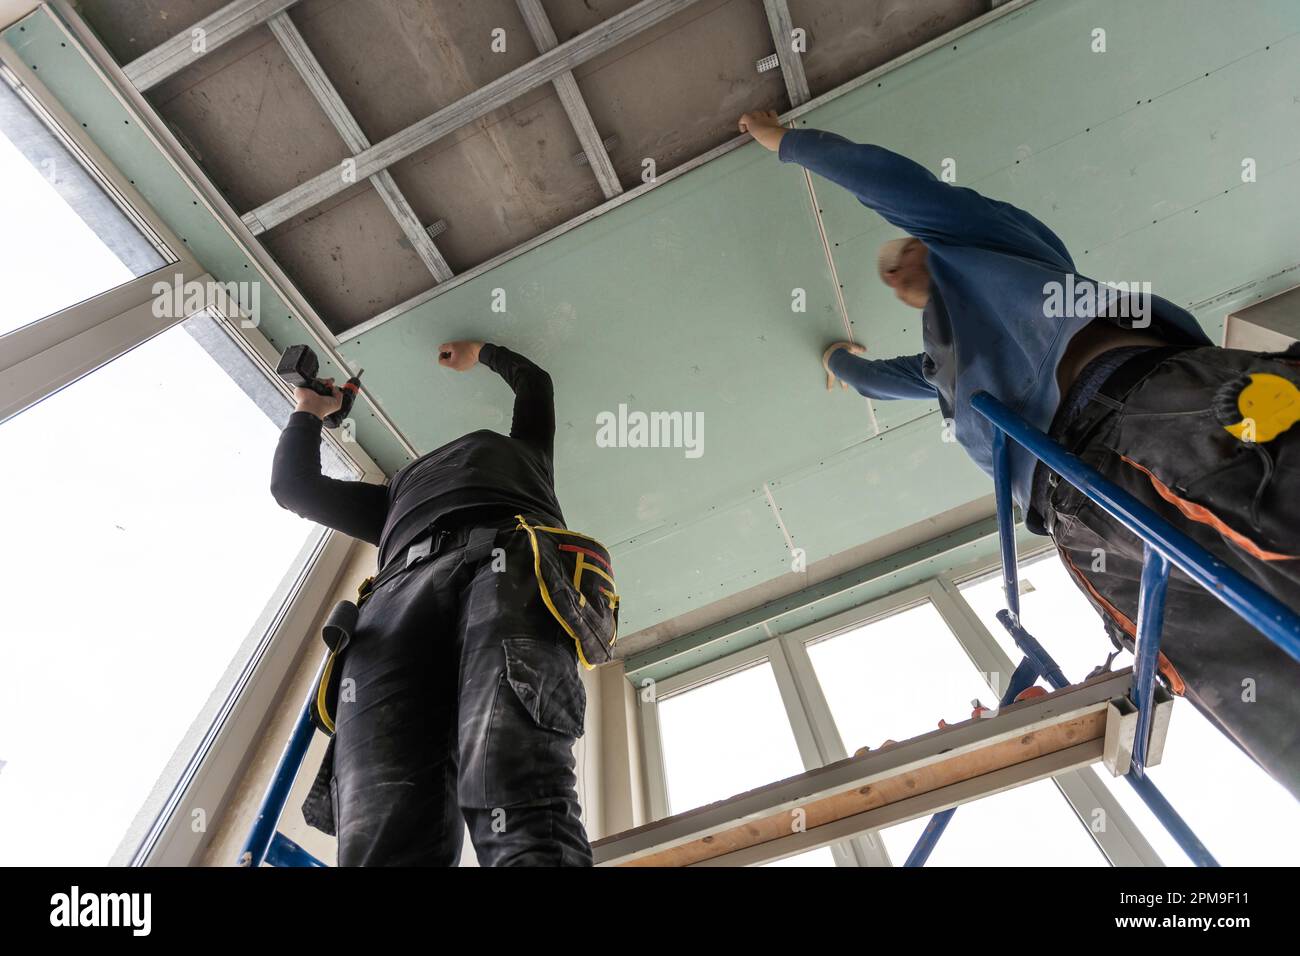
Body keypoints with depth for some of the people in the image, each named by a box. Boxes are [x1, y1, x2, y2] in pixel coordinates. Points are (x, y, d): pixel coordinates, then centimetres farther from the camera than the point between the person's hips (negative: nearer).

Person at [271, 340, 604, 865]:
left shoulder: (519, 450, 45)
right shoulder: (399, 492, 46)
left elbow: (534, 381, 62)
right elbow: (294, 483, 51)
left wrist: (481, 351, 78)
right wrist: (310, 411, 66)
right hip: (396, 596, 3)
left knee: (523, 817, -29)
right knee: (383, 839, -23)